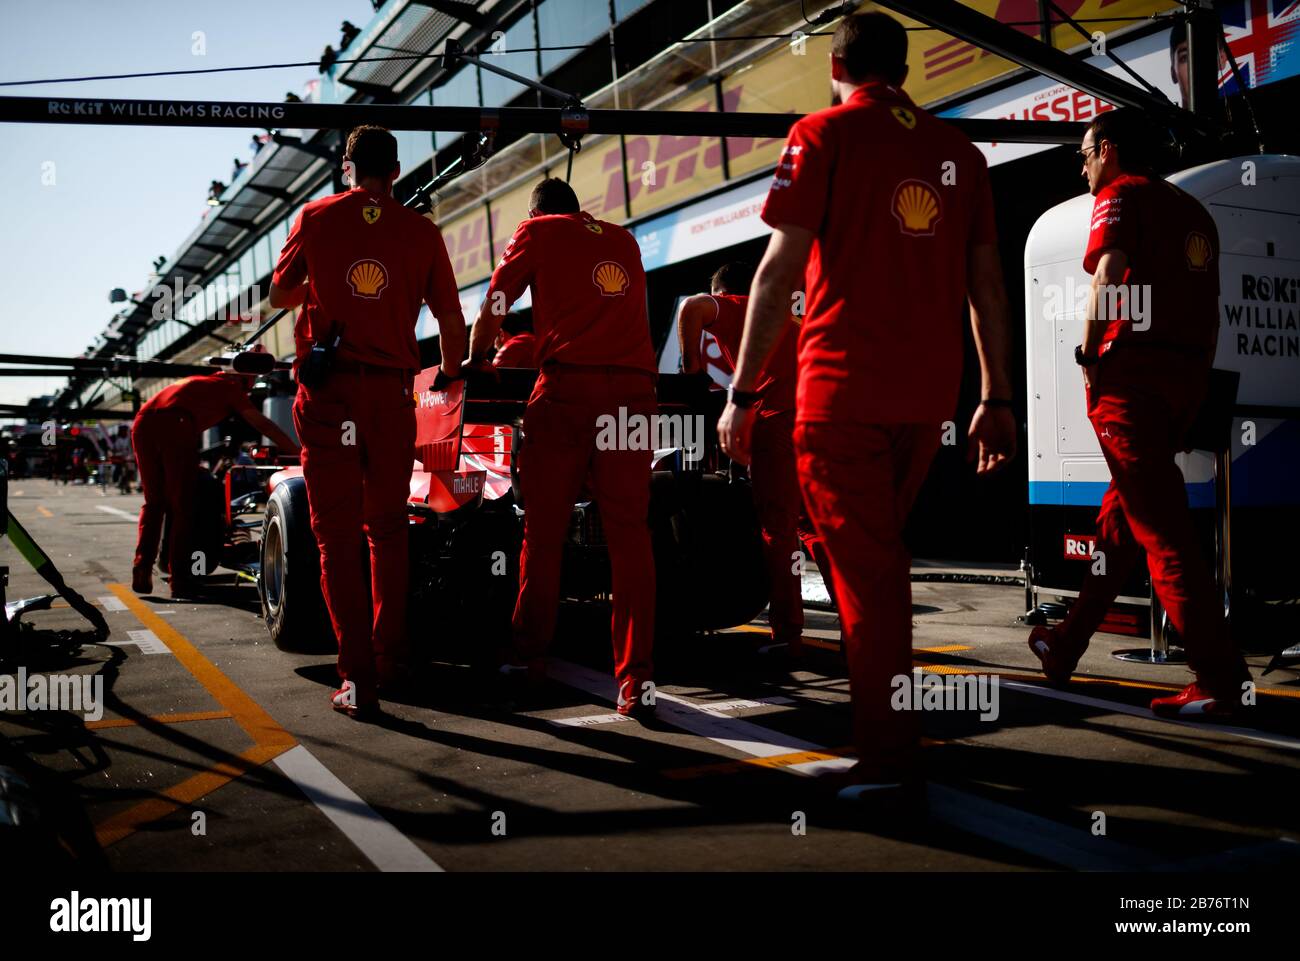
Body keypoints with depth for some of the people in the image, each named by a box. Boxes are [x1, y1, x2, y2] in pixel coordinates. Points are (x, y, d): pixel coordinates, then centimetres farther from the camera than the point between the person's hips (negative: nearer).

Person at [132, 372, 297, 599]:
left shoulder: (195, 381, 38)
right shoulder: (231, 387, 19)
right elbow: (263, 425, 16)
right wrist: (299, 451, 19)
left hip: (142, 424, 6)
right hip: (175, 426, -6)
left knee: (153, 502, 18)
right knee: (182, 506, 3)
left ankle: (142, 567, 6)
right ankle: (179, 579, 3)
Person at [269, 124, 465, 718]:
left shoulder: (316, 217, 5)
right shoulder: (421, 231, 5)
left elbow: (279, 296, 16)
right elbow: (451, 320, 7)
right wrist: (450, 377, 23)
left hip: (327, 390, -1)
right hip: (392, 393, 1)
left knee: (338, 535, 2)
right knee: (388, 530, 15)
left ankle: (358, 678, -2)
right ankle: (390, 661, 19)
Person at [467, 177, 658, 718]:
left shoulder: (536, 231, 14)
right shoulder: (623, 239, 26)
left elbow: (493, 307, 17)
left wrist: (475, 359, 34)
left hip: (566, 387, -3)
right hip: (635, 389, 3)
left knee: (544, 528, 8)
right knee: (629, 532, 1)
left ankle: (527, 655, 18)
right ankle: (637, 679, -6)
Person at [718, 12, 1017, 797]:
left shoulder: (824, 135, 1)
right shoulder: (958, 150, 13)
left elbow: (781, 269, -7)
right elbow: (988, 284, 11)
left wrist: (743, 392, -5)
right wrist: (996, 400, 14)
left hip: (843, 386, -5)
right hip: (929, 392, 5)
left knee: (864, 564, 0)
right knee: (885, 551, 20)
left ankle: (889, 754, 0)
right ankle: (886, 710, 31)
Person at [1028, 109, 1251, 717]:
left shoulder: (1119, 196, 0)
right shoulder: (1192, 211, 24)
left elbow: (1108, 274, -18)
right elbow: (1210, 309, 21)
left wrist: (1089, 357, -10)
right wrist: (1196, 380, 23)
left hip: (1133, 370, -8)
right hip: (1187, 373, 9)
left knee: (1160, 527, -8)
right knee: (1122, 513, 15)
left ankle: (1220, 678, -11)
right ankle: (1065, 646, 25)